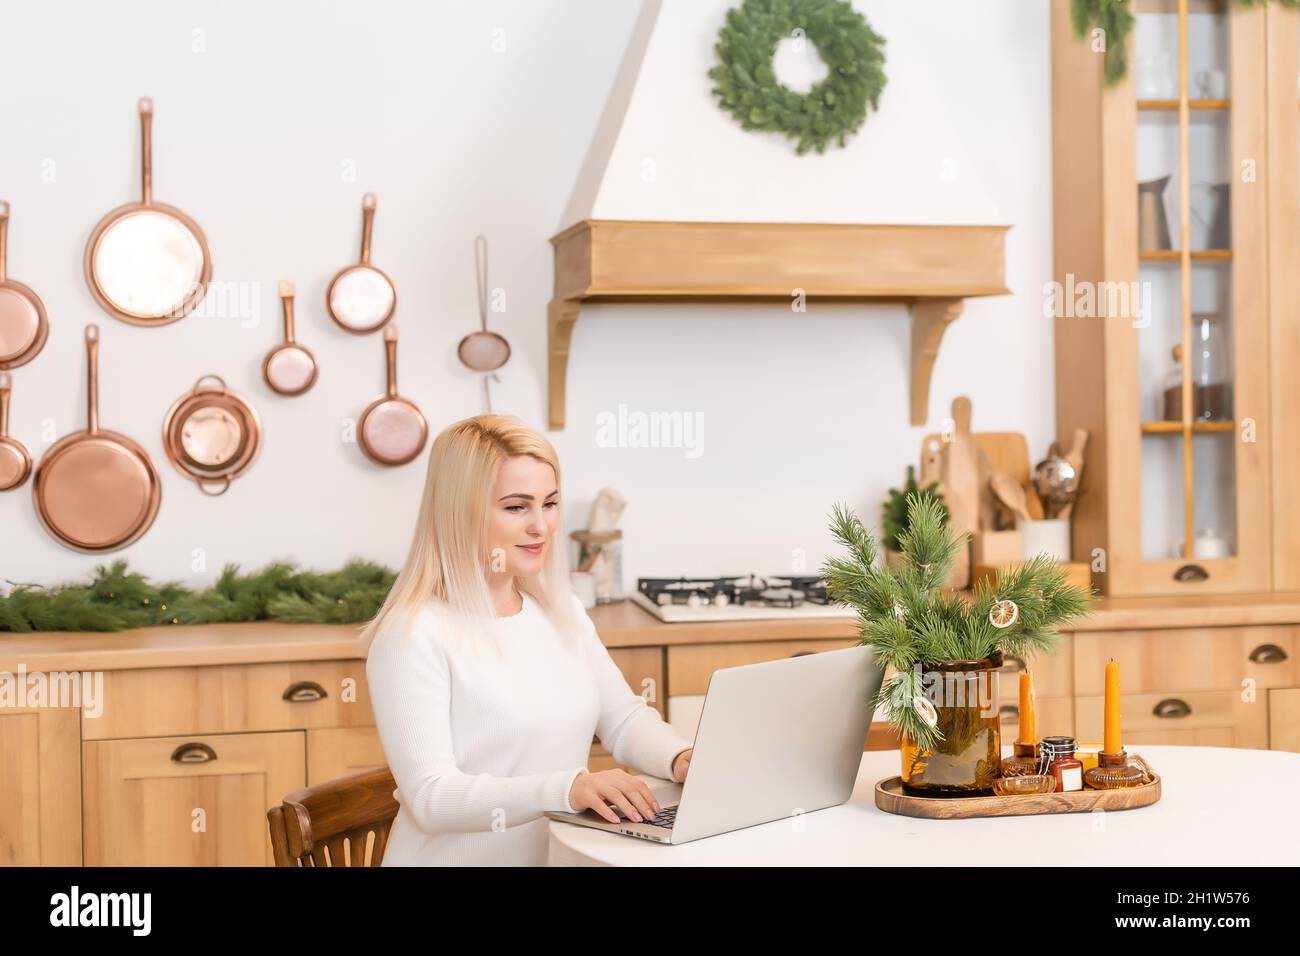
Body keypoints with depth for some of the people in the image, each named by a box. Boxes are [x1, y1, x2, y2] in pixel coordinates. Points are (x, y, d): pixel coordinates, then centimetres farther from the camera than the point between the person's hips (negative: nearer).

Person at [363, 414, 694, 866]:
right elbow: (431, 797, -19)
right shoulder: (414, 634, -12)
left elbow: (624, 718, 13)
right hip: (460, 857, -5)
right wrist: (566, 788, -30)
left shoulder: (562, 612, 12)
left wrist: (681, 758, -8)